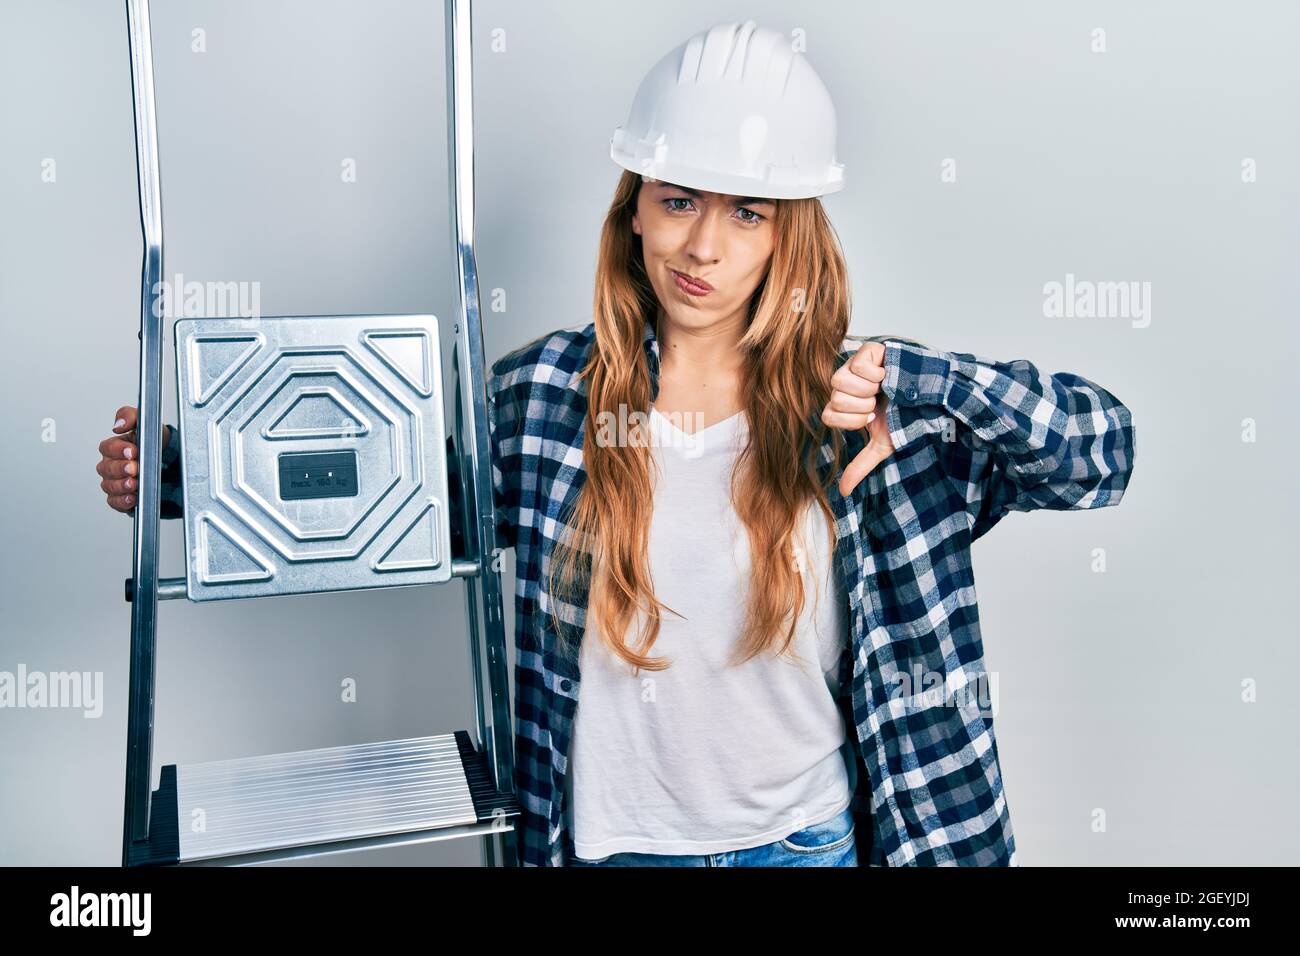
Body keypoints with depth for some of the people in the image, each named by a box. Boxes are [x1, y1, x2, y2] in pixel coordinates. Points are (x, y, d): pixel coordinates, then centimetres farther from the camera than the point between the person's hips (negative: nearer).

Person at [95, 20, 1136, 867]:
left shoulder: (854, 399, -10)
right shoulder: (550, 389, -9)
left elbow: (1102, 447, -8)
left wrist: (912, 383, -22)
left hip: (809, 838, 0)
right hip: (613, 838, 0)